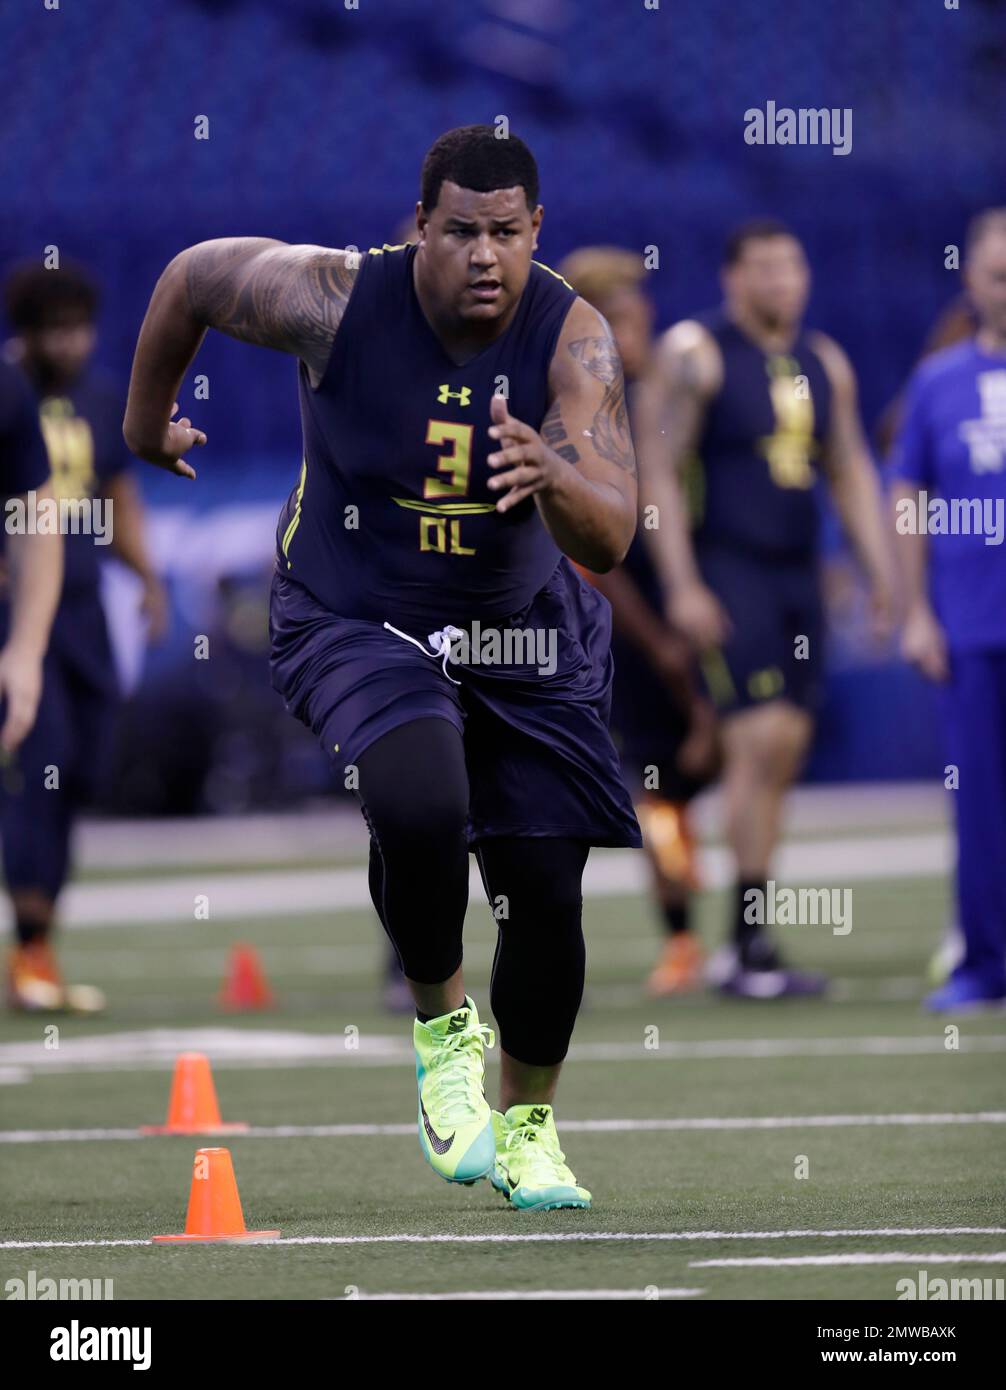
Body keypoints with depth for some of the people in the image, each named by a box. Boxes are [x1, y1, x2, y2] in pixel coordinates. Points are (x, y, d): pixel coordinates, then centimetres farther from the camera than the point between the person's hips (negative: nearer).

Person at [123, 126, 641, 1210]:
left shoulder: (571, 339, -19)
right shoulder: (337, 302, -21)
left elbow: (609, 541, -27)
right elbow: (192, 277, 0)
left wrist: (553, 475, -49)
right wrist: (145, 423, 13)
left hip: (523, 634, 2)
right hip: (356, 623, -2)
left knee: (546, 893, 1)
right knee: (418, 802, -31)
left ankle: (526, 1122, 29)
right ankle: (442, 1028, -3)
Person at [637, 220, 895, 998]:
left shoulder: (825, 363, 13)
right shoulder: (694, 354, -6)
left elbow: (850, 473, 19)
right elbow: (657, 471, -9)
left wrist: (882, 575, 11)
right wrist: (682, 587, -16)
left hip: (797, 574, 7)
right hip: (724, 571, -7)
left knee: (780, 756, 4)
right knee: (764, 737, -16)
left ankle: (749, 947, 9)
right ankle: (749, 945, -12)